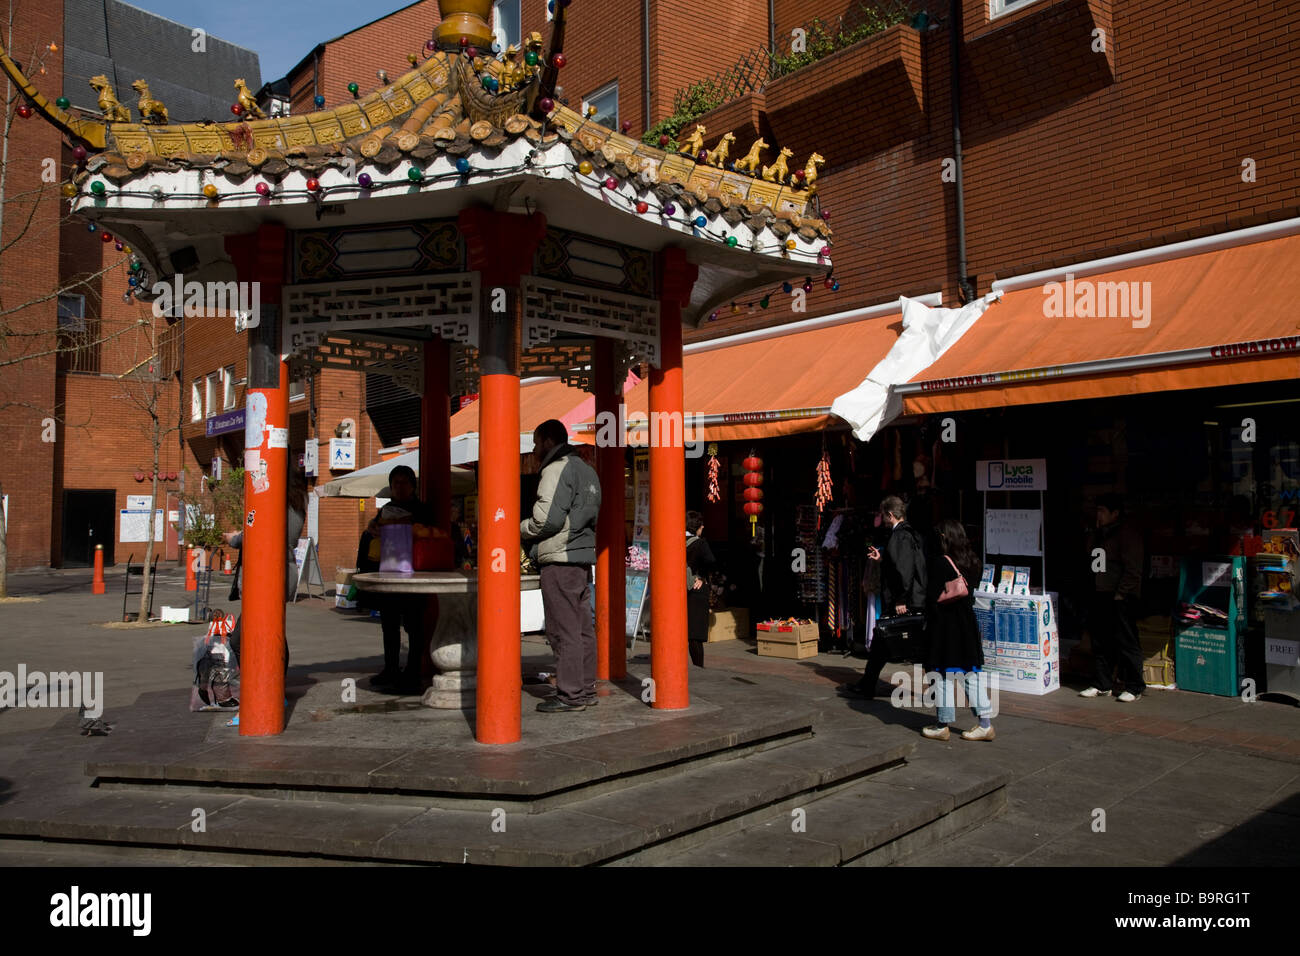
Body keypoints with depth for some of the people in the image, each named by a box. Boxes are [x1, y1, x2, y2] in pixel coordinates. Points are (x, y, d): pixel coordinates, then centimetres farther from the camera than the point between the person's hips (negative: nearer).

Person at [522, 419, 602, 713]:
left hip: (560, 559, -10)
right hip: (584, 555, 10)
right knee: (583, 627, 11)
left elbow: (547, 519, -18)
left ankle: (570, 694, -3)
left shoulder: (557, 469, -9)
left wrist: (521, 529, 0)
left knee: (563, 629, -6)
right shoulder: (587, 470, 20)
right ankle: (586, 689, 17)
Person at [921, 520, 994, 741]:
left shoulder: (939, 563, -15)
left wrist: (929, 624, -3)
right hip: (967, 623, 6)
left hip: (944, 623, -6)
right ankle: (985, 724, 13)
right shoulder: (973, 562, 5)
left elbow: (932, 597, -13)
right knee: (971, 672, 11)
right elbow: (971, 592, 10)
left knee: (944, 675, 2)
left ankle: (942, 726, 9)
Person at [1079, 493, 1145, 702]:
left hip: (1121, 598, -9)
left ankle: (1134, 688, 5)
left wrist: (1120, 593, -16)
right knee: (1100, 642, 11)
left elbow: (1133, 569, -15)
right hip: (1101, 597, 9)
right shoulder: (1099, 534, 16)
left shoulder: (1127, 534, -10)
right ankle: (1101, 685, 18)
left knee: (1127, 643, -3)